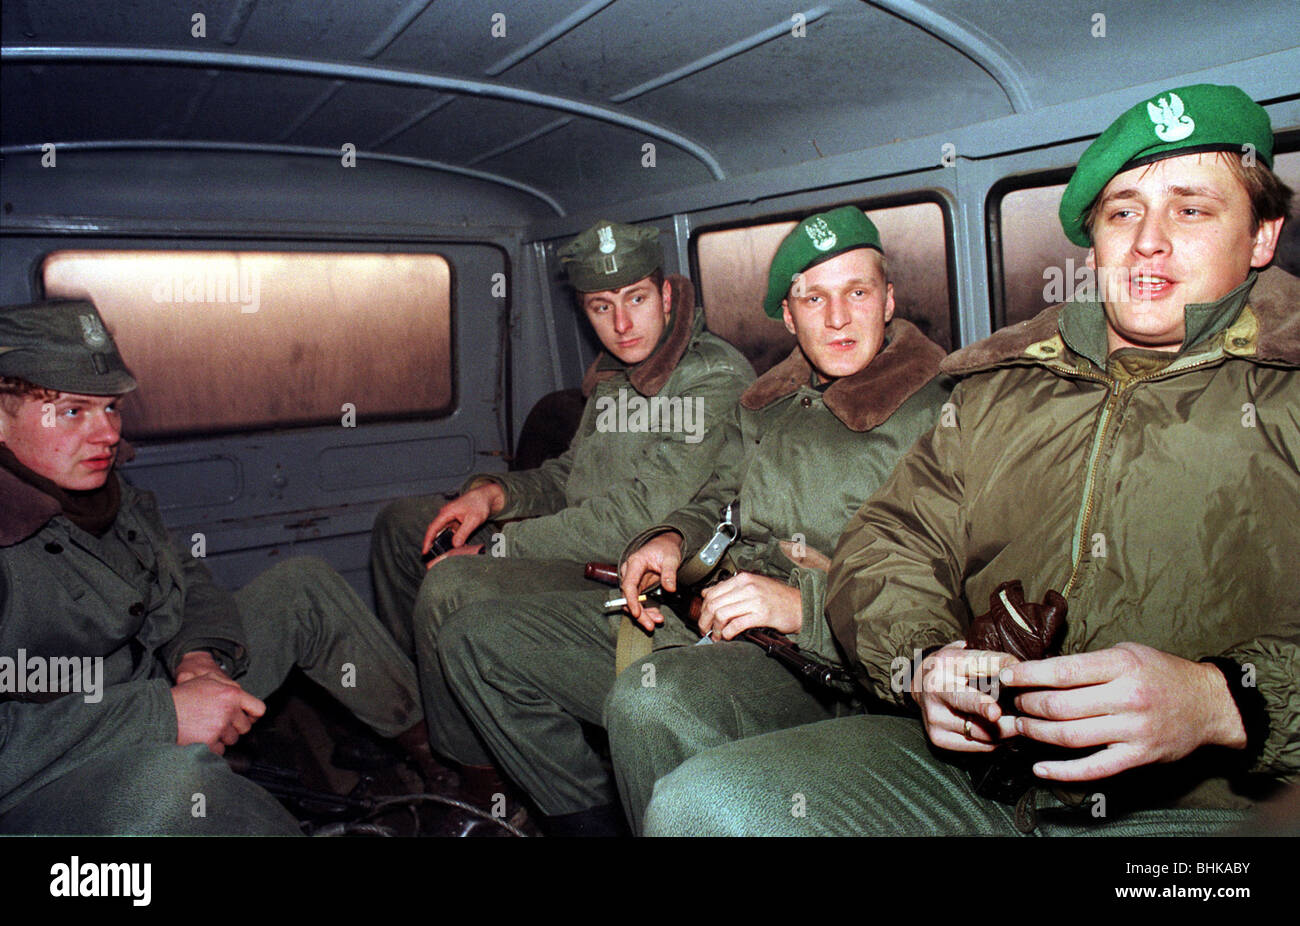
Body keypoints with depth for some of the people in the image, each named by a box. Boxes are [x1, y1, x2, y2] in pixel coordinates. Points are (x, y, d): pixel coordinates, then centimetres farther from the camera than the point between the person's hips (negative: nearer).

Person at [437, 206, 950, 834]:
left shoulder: (938, 417, -3)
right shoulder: (772, 404, 19)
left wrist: (804, 603, -22)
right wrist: (672, 537, 8)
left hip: (821, 661, -7)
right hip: (699, 618, 8)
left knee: (651, 701, -41)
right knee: (477, 639, 4)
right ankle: (594, 822, 11)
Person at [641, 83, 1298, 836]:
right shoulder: (1001, 386, 21)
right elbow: (895, 540, 18)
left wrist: (1219, 700, -20)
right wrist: (924, 659, -3)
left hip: (1213, 800, -3)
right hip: (975, 771, 4)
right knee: (700, 802, -20)